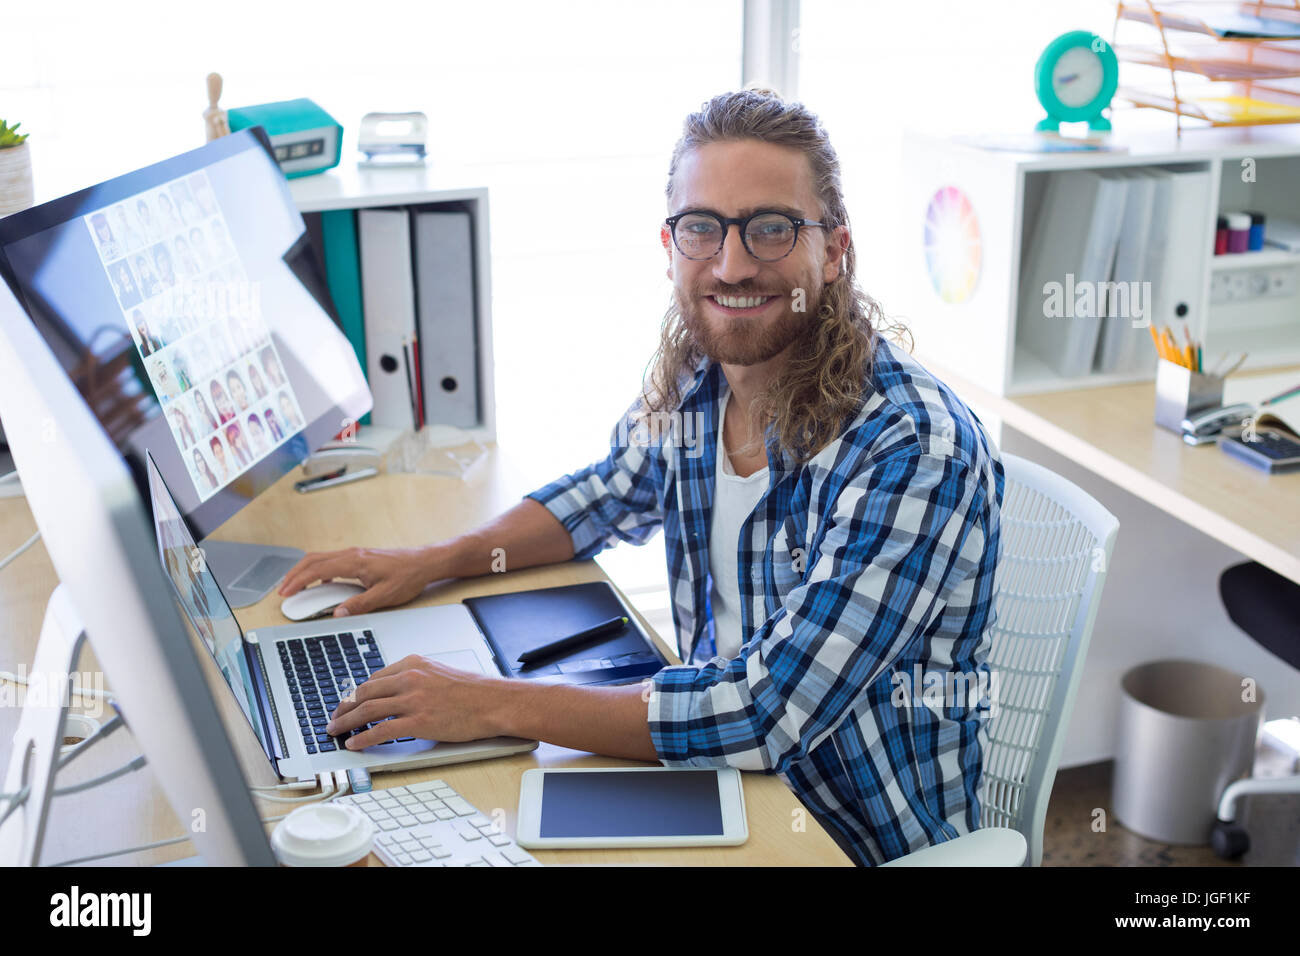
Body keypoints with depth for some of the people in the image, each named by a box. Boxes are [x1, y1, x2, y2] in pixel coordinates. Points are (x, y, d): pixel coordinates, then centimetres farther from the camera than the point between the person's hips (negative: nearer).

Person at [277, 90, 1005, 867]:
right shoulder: (694, 382, -4)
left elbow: (767, 713, -29)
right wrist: (432, 562, 5)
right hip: (723, 798, 6)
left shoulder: (915, 451, -26)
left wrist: (495, 706, -25)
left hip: (864, 847, -5)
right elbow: (607, 495, 18)